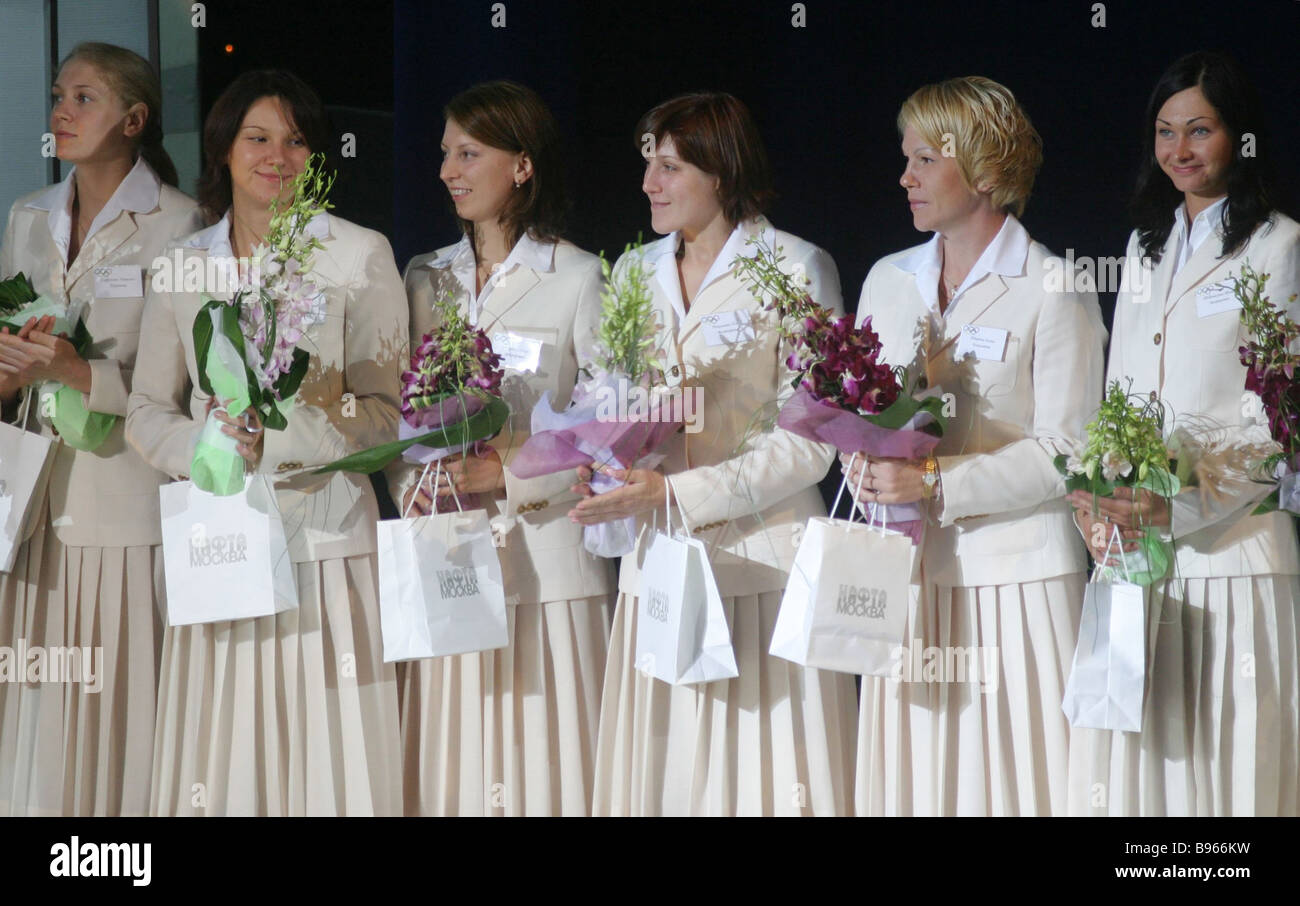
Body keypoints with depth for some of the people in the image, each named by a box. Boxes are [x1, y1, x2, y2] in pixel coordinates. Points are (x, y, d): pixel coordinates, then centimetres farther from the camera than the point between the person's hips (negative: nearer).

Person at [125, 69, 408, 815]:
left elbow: (381, 413, -1)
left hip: (322, 539, -2)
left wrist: (270, 442, -15)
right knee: (218, 761, 1)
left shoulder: (361, 255, 3)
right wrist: (209, 450, -8)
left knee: (329, 756, -4)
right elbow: (147, 411, 12)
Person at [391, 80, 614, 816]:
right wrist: (414, 491, -3)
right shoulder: (426, 278, 14)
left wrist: (511, 476, -16)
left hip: (547, 559, -4)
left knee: (543, 763, -4)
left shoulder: (577, 278, 0)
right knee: (450, 764, 3)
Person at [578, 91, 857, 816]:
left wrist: (676, 494, -16)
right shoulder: (636, 272, 16)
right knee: (661, 776, 3)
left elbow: (809, 441, -8)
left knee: (762, 778, -5)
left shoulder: (798, 268, -2)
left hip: (762, 560, -5)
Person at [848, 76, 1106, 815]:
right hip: (908, 574, 5)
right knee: (912, 776, 2)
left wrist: (935, 482, -16)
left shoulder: (1053, 289, -3)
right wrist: (867, 466, -5)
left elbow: (1066, 452, -10)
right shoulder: (888, 281, 15)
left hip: (1015, 578, -5)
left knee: (1015, 781, -6)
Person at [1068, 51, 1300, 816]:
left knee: (1226, 752, -3)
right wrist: (1094, 495, 0)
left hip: (1227, 544, -6)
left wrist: (1179, 508, -19)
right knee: (1140, 750, 5)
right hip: (1134, 550, 6)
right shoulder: (1147, 247, 18)